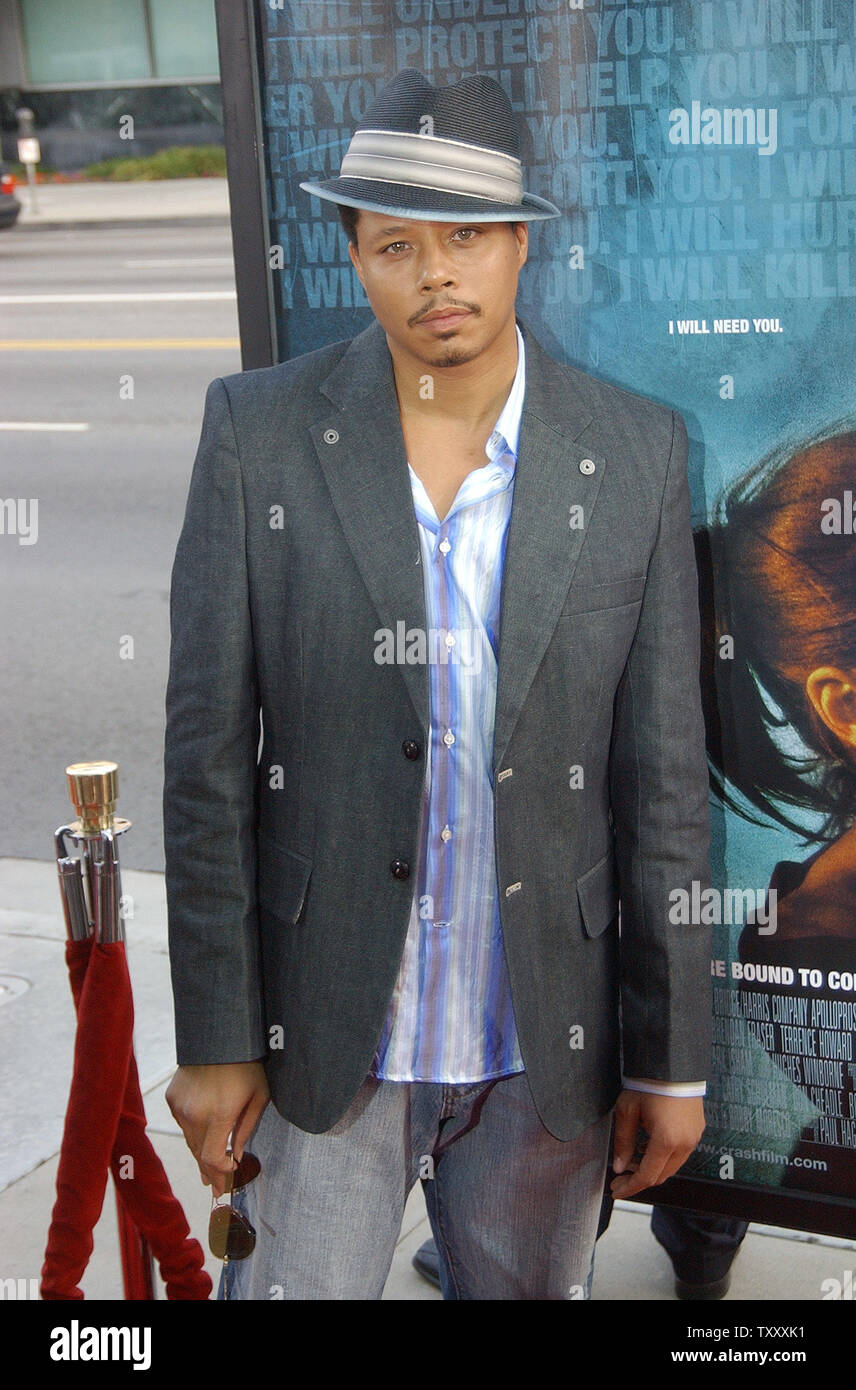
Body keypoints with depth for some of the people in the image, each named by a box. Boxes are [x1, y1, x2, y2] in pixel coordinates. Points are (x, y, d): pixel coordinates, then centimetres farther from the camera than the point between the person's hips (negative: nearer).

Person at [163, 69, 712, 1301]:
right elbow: (208, 752, -6)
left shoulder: (637, 456, -6)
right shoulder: (259, 433, -8)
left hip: (545, 1046, 2)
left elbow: (663, 773, -3)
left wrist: (673, 1057, 0)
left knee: (531, 1288, 20)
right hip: (325, 1034, -1)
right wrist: (213, 1041, -5)